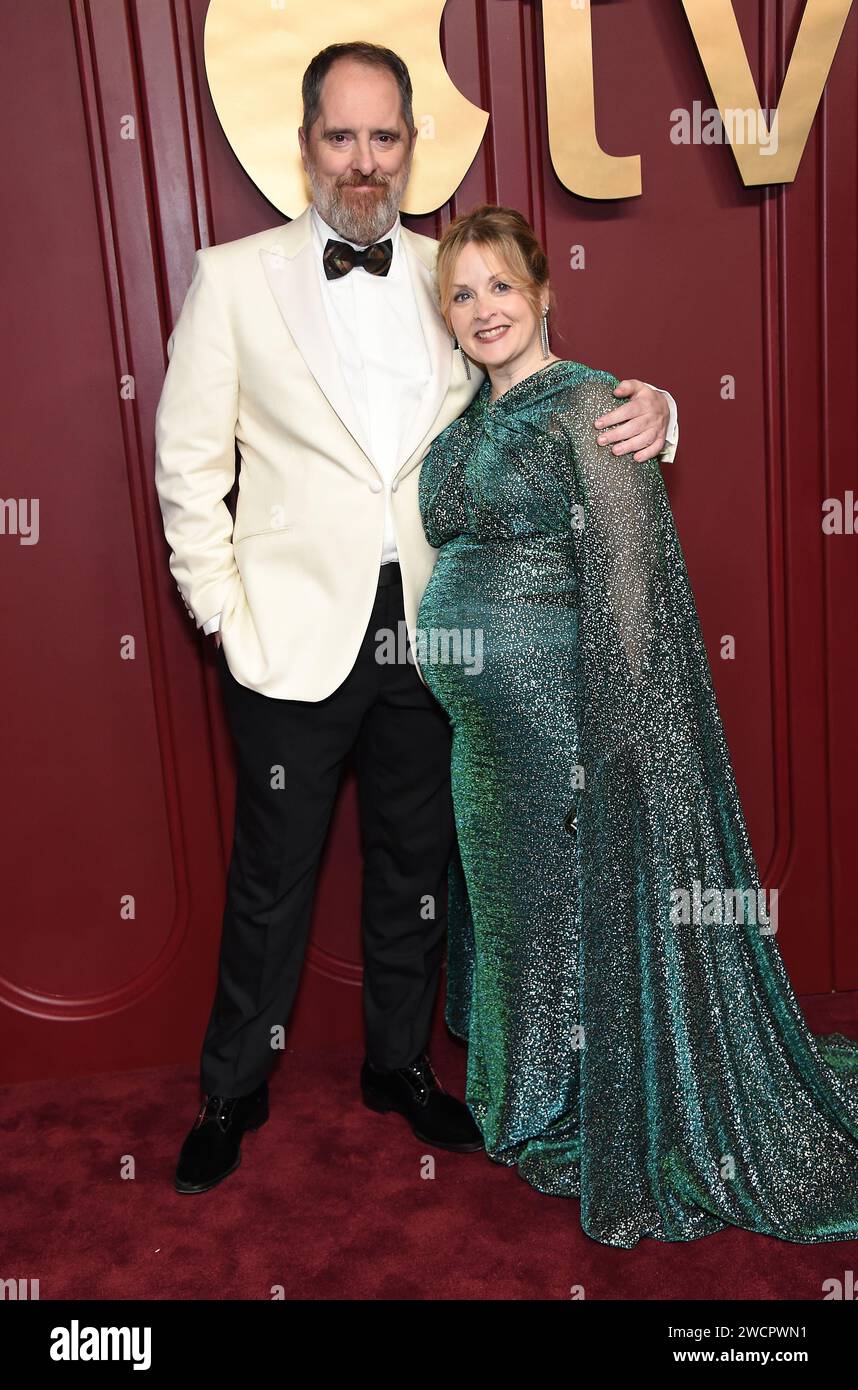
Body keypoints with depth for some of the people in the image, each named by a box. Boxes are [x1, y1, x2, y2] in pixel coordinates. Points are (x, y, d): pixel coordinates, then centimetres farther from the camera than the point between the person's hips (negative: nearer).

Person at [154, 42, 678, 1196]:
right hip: (297, 634, -3)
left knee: (415, 864, 16)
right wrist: (226, 614, -9)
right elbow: (189, 461, -1)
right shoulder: (234, 278, 1)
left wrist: (643, 407, -11)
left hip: (428, 628, 3)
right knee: (273, 875, 9)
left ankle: (400, 1066, 38)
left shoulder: (453, 279, 8)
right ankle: (233, 1093, 31)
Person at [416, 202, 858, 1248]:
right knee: (497, 896, 18)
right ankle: (520, 1098, 39)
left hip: (550, 708, -8)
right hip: (468, 718, 8)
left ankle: (594, 1135, 26)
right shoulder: (467, 423, 12)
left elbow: (625, 575, -17)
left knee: (574, 906, 5)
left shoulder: (585, 404, -11)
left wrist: (605, 748, -20)